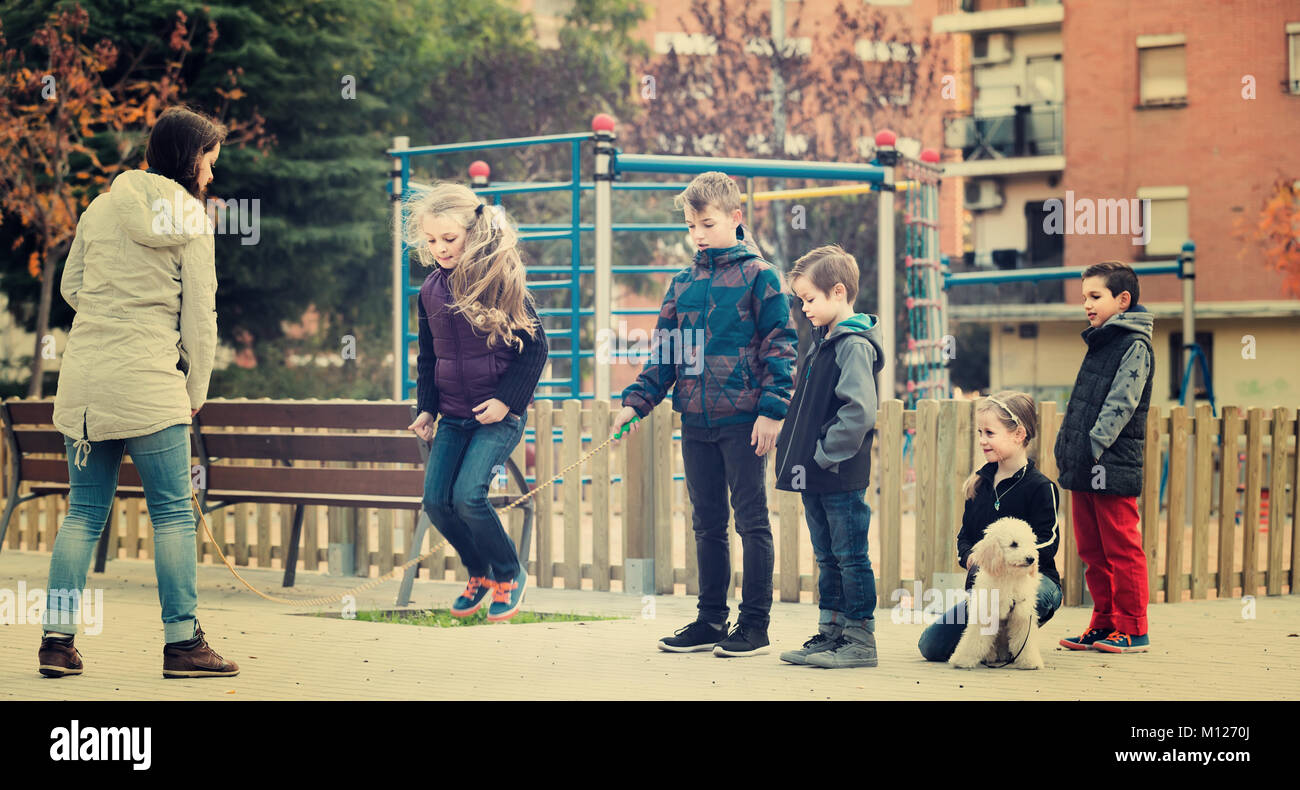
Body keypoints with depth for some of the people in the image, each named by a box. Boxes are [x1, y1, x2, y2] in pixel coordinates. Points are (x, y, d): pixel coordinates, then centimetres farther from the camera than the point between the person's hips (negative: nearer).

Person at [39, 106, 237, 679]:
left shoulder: (101, 207, 10)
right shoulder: (190, 219, -2)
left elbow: (70, 287, 18)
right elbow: (200, 313, -2)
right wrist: (197, 389, 8)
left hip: (82, 376, 5)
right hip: (149, 381, -5)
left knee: (84, 511, 11)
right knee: (173, 512, 1)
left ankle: (57, 638, 6)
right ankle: (182, 642, -1)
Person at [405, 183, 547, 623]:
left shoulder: (502, 281, -11)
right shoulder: (430, 291, 6)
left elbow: (535, 347, -8)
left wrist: (507, 400, -15)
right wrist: (426, 408, 8)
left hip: (499, 413, -6)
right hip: (453, 415, 6)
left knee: (468, 496, -19)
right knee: (436, 501, -2)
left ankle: (510, 574, 5)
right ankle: (479, 574, 23)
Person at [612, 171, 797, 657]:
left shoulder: (758, 275, -4)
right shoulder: (683, 284, 12)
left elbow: (780, 344, -7)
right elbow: (664, 351, 15)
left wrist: (771, 409, -15)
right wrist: (637, 401, 4)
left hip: (743, 420, -6)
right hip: (696, 421, 6)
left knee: (752, 522, 0)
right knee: (707, 525, 12)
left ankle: (755, 626, 4)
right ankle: (710, 621, 19)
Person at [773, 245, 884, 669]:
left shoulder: (854, 344, -15)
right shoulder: (823, 342, 14)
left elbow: (859, 412, -24)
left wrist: (824, 455, -20)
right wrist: (798, 452, 14)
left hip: (841, 475, -9)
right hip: (815, 477, 9)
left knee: (850, 556, -2)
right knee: (827, 557, 14)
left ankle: (860, 640, 4)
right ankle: (831, 632, 22)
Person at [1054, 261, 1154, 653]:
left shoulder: (1135, 346, -9)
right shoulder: (1100, 343, 19)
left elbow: (1120, 404, -17)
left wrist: (1094, 448, -22)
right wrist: (1068, 448, 16)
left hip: (1112, 468, -9)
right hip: (1083, 467, 9)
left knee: (1122, 549, -4)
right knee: (1092, 550, 12)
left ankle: (1132, 630, 2)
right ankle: (1104, 623, 19)